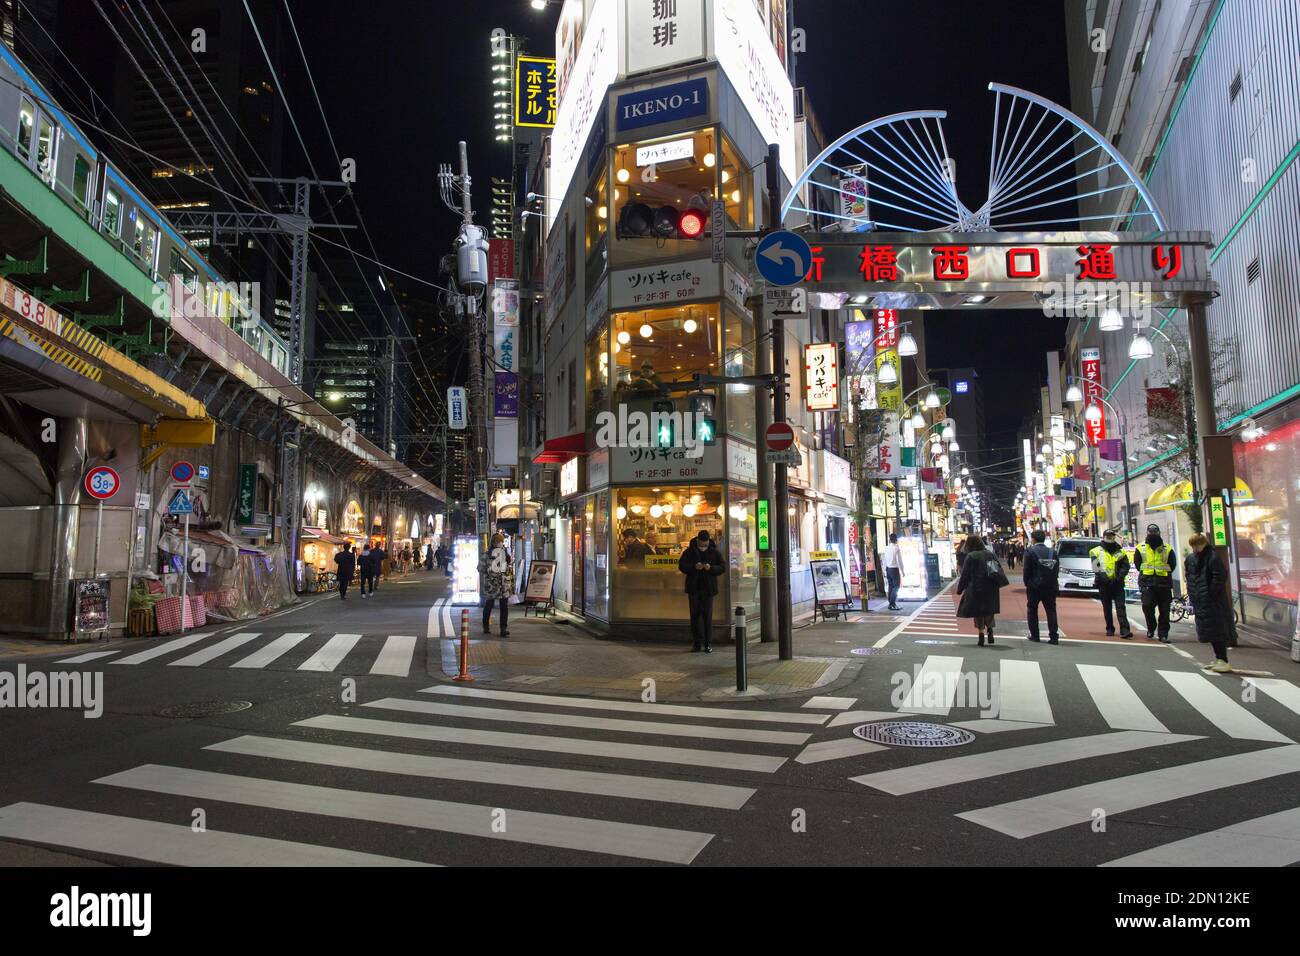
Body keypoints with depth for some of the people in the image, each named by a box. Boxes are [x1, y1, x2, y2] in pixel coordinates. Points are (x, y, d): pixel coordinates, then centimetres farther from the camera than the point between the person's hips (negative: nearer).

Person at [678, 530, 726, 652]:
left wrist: (711, 568, -19)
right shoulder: (689, 552, 3)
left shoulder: (715, 552, 3)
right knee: (695, 615, 5)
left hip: (708, 588, -1)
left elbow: (723, 567, 0)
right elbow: (681, 566, 0)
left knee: (707, 615, -1)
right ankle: (697, 643, 12)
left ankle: (708, 644, 5)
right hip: (693, 588, 1)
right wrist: (694, 567, -17)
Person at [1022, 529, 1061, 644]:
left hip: (1034, 586, -3)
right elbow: (1057, 569, 6)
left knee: (1032, 610, 9)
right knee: (1051, 611, 6)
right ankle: (1054, 636, 1)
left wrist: (1027, 583, 3)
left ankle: (1034, 635, 10)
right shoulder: (1053, 552, 5)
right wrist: (1052, 581, 12)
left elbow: (1027, 570, -8)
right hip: (1051, 586, 4)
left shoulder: (1030, 551, -8)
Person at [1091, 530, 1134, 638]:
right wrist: (1103, 576, -19)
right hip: (1104, 584, 0)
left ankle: (1124, 631, -13)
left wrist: (1119, 577, -12)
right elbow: (1095, 567, -5)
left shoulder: (1120, 552, 9)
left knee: (1120, 607, -7)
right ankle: (1110, 629, 19)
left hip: (1117, 584, 0)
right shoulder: (1097, 551, 4)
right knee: (1107, 608, 9)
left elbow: (1125, 567, 3)